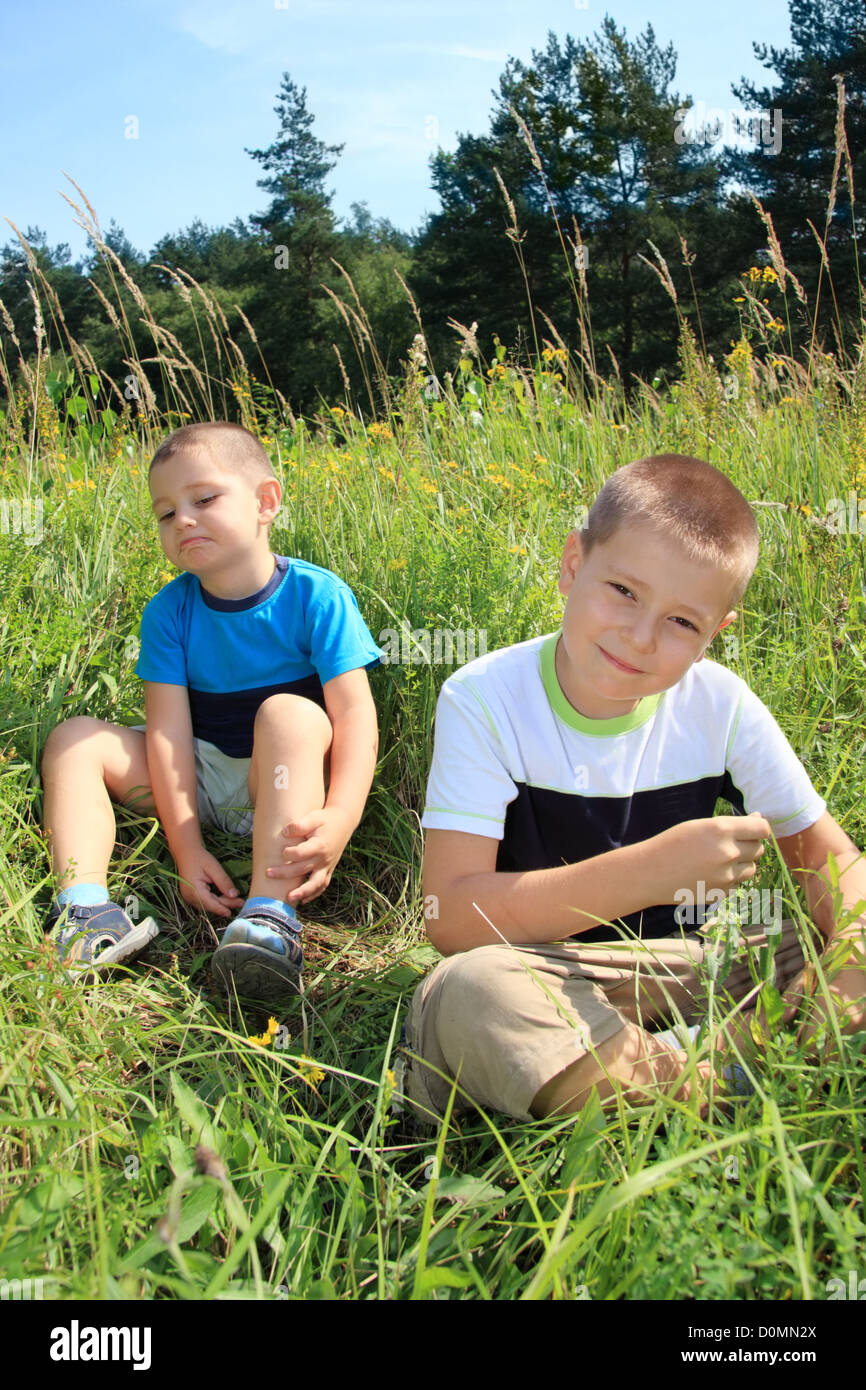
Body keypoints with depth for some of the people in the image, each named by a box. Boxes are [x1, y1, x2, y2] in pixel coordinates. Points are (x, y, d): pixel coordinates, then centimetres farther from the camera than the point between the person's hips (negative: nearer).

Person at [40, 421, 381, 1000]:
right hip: (201, 782, 4)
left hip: (290, 779, -4)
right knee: (74, 737, -10)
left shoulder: (316, 594, -13)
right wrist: (186, 846, -21)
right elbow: (168, 729, -11)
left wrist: (340, 818, -37)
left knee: (289, 713, -35)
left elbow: (355, 711, -21)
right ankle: (85, 906, -30)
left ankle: (271, 914, -46)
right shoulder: (170, 611, -4)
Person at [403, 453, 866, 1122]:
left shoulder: (721, 705, -5)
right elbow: (450, 918, -21)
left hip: (689, 963, 3)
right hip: (542, 975, -2)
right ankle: (723, 1093, -21)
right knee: (466, 992, -36)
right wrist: (652, 872, -30)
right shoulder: (483, 699, -14)